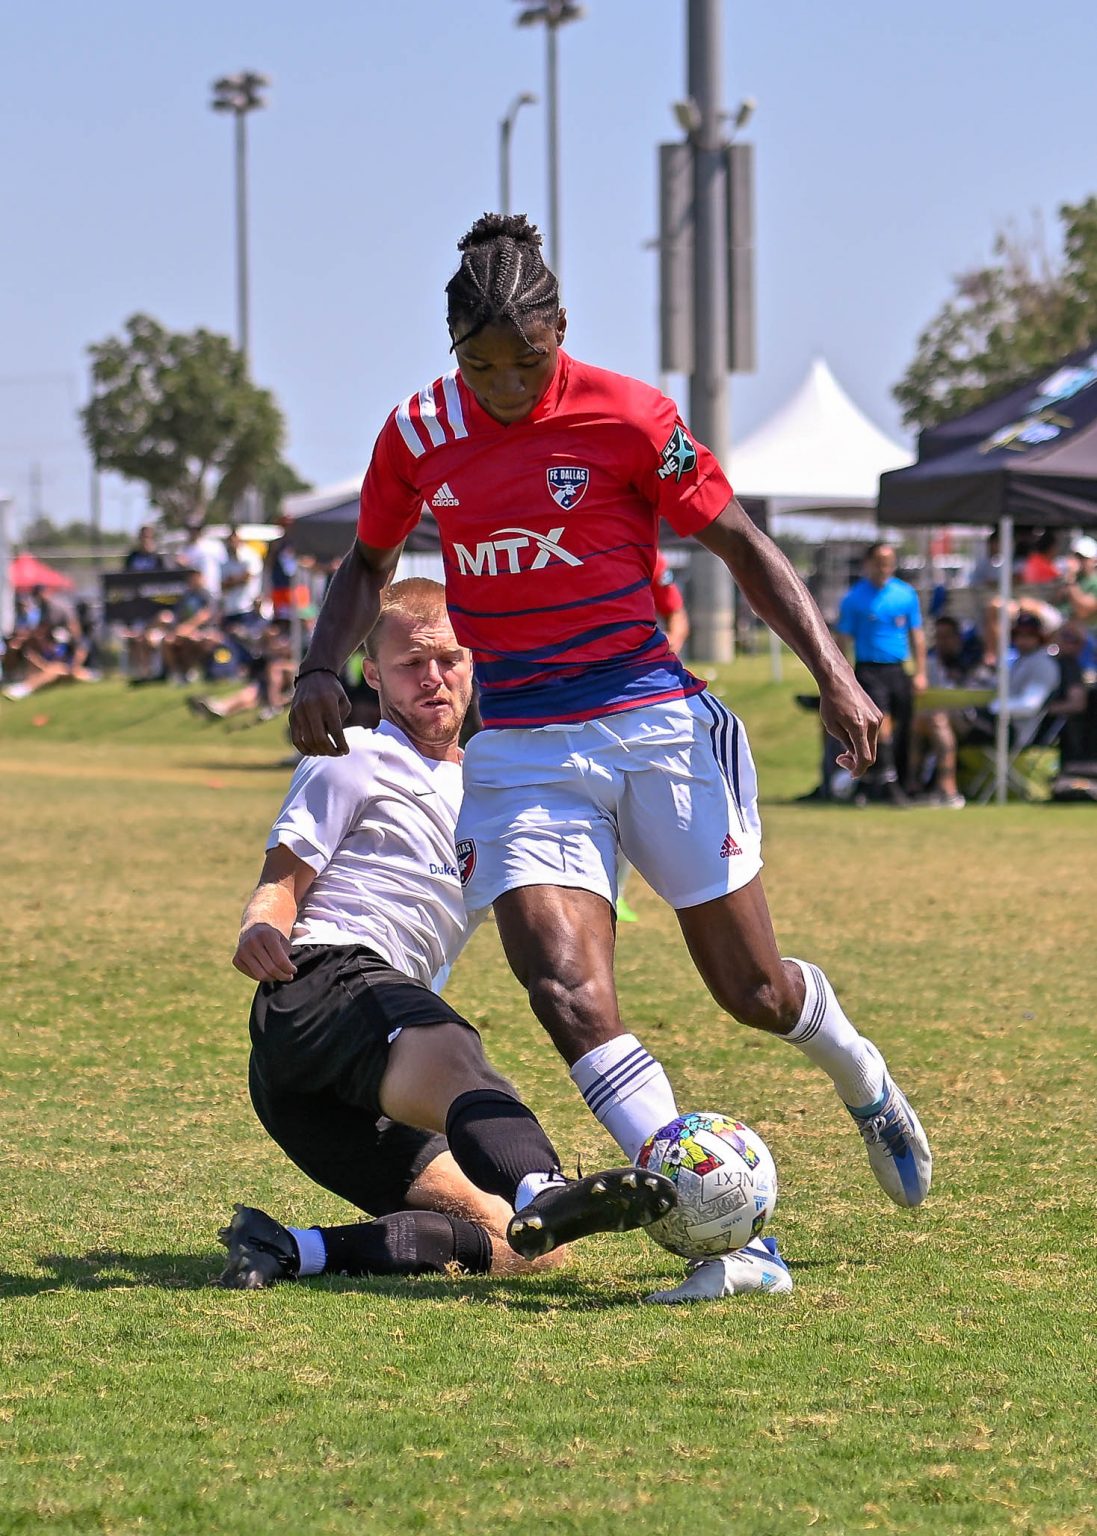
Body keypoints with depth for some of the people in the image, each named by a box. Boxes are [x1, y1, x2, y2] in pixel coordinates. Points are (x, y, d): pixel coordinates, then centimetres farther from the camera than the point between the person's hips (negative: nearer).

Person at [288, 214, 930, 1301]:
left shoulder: (626, 417, -7)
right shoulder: (417, 436, 3)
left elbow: (737, 542, 1)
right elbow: (370, 563, 20)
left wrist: (831, 670, -8)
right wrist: (321, 671, 4)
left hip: (651, 721, -2)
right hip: (517, 751, 2)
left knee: (750, 989, 5)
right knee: (562, 986, -20)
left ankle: (861, 1078, 41)